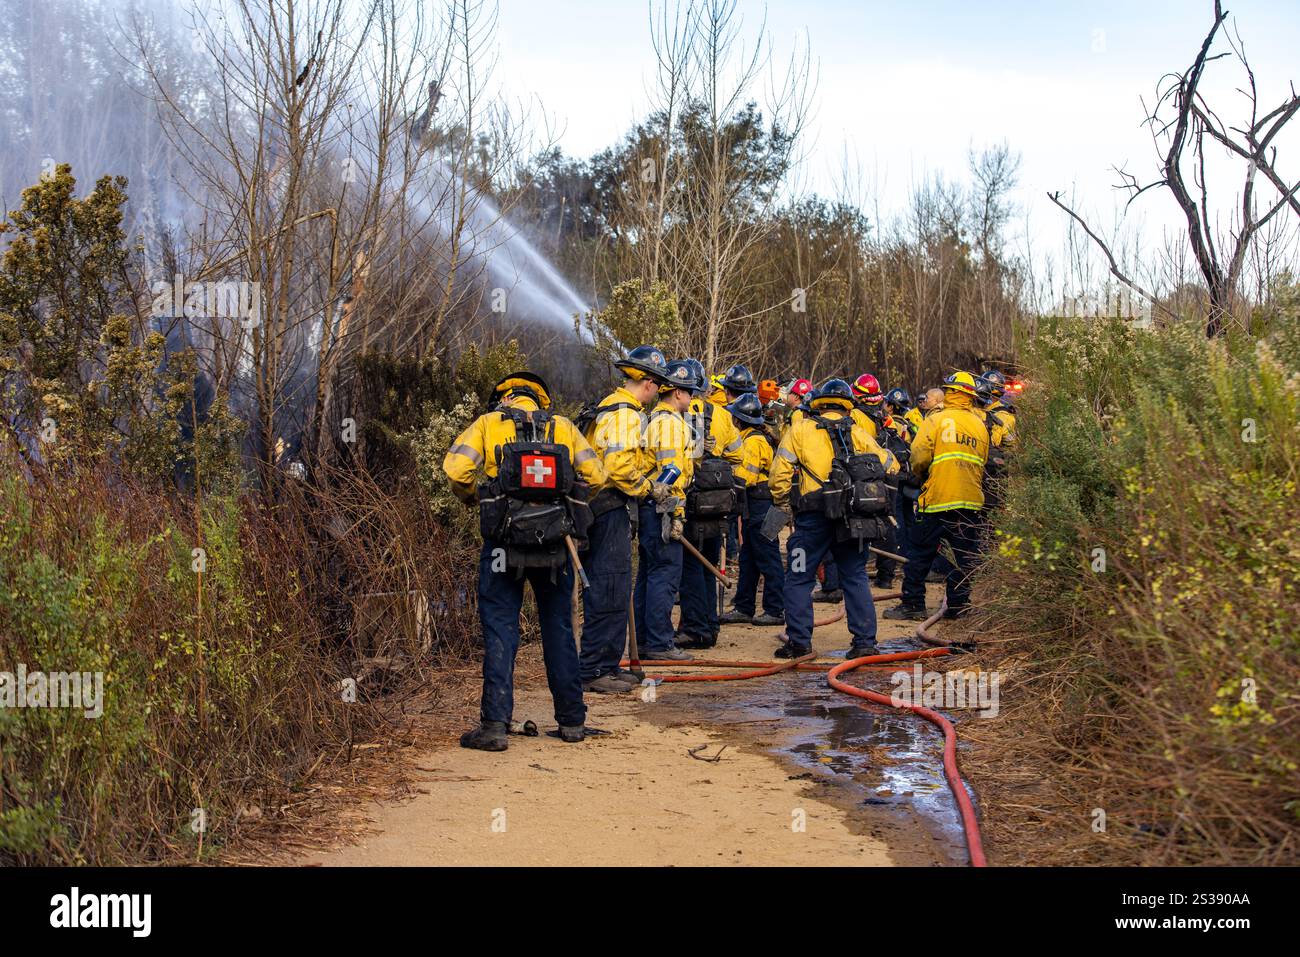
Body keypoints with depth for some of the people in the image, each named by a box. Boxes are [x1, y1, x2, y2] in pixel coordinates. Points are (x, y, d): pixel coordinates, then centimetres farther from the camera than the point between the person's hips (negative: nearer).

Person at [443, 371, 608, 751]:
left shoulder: (487, 424, 4)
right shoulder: (563, 427, 10)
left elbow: (455, 469, -9)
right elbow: (596, 476, 5)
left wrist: (472, 496, 11)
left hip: (504, 542, -2)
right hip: (554, 544, 2)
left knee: (500, 631, 3)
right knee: (558, 628, 14)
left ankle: (494, 724, -1)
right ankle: (571, 720, 19)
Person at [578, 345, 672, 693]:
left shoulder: (611, 406, 19)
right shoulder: (625, 413, -14)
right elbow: (619, 466, -24)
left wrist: (643, 485, 18)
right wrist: (648, 488, -10)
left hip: (603, 508, 11)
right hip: (611, 510, -11)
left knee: (612, 590, 15)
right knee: (610, 591, -8)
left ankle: (607, 664, 22)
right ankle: (591, 671, -5)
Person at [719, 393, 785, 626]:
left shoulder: (753, 441, -16)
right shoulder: (760, 436, 16)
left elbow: (746, 477, -21)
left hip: (760, 507, -11)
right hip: (757, 505, 11)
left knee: (768, 559, -5)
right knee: (748, 559, 14)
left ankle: (775, 610, -1)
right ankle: (744, 608, 21)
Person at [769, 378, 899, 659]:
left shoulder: (800, 429, 3)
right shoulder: (857, 432, 10)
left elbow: (779, 472, -3)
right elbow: (889, 465, 11)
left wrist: (783, 504, 10)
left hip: (813, 517, -3)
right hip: (852, 518, 3)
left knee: (799, 579, 6)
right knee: (855, 578, 11)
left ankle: (799, 641, 4)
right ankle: (865, 641, 9)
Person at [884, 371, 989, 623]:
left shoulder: (937, 419, -5)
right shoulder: (980, 425, 11)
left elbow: (919, 456, -10)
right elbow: (982, 462, 14)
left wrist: (921, 474, 9)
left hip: (937, 498, -4)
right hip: (971, 499, 4)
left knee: (921, 553, 4)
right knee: (964, 556, 8)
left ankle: (913, 605, 5)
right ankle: (957, 606, 9)